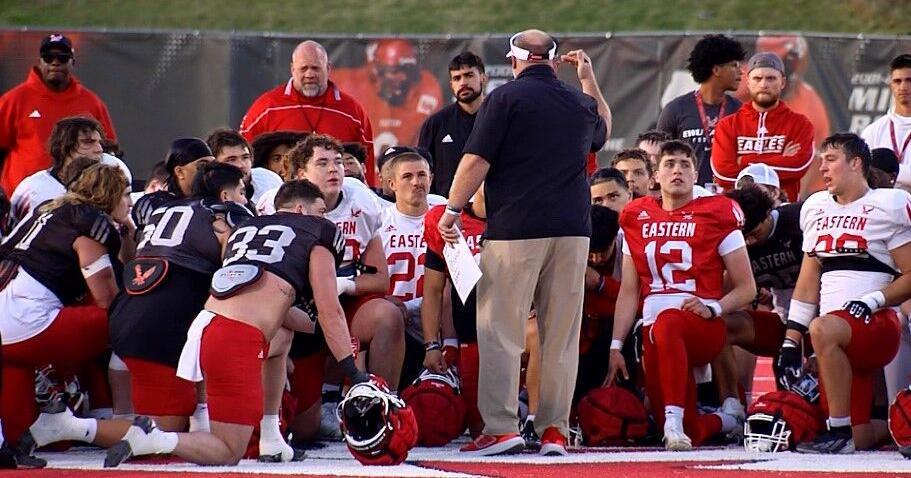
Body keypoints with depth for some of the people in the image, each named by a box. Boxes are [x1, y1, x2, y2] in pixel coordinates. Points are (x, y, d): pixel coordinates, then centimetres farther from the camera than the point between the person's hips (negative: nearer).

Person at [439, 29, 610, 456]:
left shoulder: (505, 98, -3)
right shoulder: (580, 102, 13)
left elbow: (476, 161, -9)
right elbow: (603, 131, 37)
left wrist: (453, 209, -2)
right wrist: (589, 80, 38)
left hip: (516, 228, -5)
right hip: (572, 229, 5)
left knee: (500, 330, -1)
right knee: (562, 334, 6)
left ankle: (501, 427, -6)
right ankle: (554, 429, 5)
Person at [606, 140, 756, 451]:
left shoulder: (717, 214, 3)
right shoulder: (636, 218, 15)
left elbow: (746, 288, 3)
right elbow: (629, 291, 15)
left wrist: (713, 308, -15)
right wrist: (615, 347, 8)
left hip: (703, 327, -4)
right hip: (654, 332, 4)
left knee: (667, 323, -42)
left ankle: (675, 420, -42)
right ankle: (726, 420, 28)